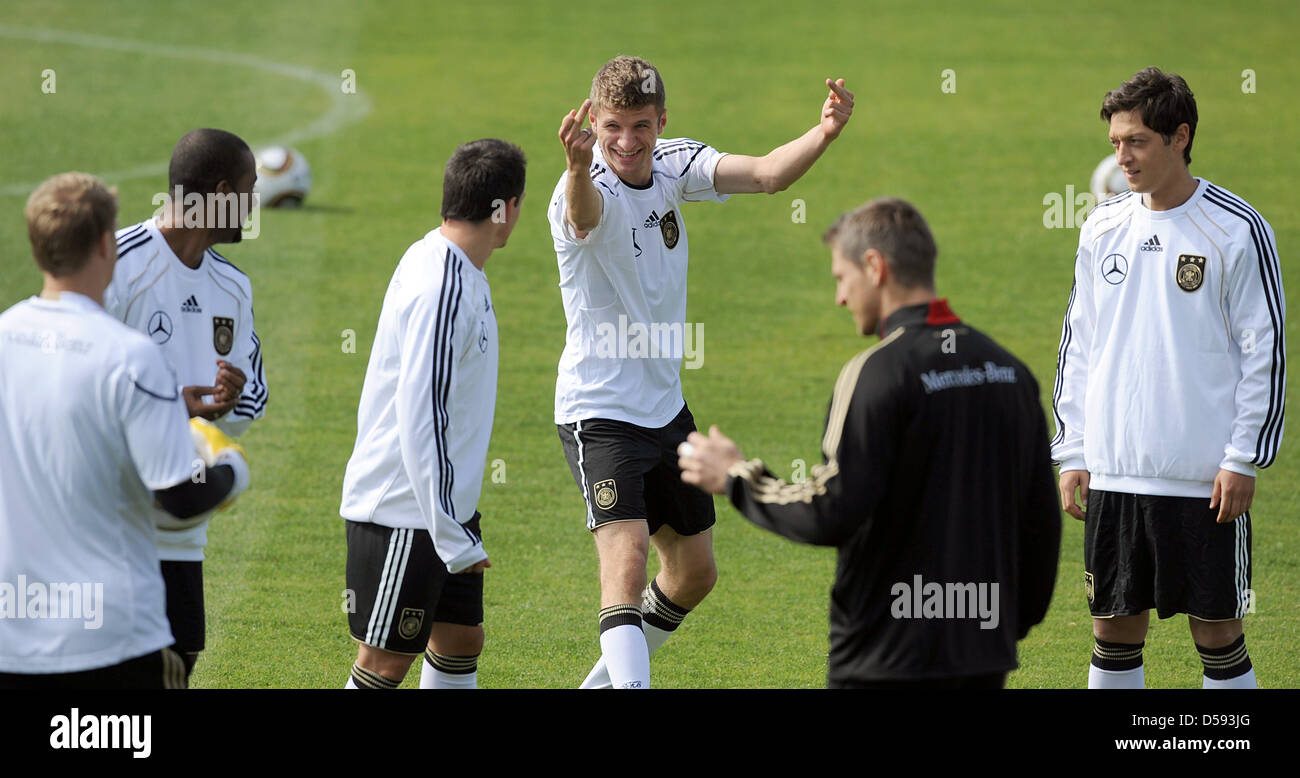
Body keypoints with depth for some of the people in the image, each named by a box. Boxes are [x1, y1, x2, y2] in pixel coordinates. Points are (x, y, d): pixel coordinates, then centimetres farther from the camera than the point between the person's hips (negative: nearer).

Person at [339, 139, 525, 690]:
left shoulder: (451, 269, 9)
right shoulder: (442, 289, -23)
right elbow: (419, 416, -26)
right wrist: (450, 536, -23)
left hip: (446, 507, 10)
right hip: (401, 514, -10)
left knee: (462, 640, 14)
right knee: (387, 661, -4)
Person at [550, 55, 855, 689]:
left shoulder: (672, 165, -3)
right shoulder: (586, 190, -23)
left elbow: (765, 175, -14)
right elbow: (583, 213, -49)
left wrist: (824, 133, -34)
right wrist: (577, 166, -73)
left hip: (665, 405, 8)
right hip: (599, 411, -8)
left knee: (695, 570, 17)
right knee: (626, 557, -26)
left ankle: (605, 681, 36)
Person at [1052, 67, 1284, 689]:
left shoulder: (1236, 231, -6)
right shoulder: (1103, 229, 9)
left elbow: (1266, 352, -5)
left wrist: (1244, 459, -9)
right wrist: (1073, 452, 9)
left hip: (1205, 477, -4)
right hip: (1112, 473, 5)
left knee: (1217, 631, 1)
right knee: (1115, 628, 8)